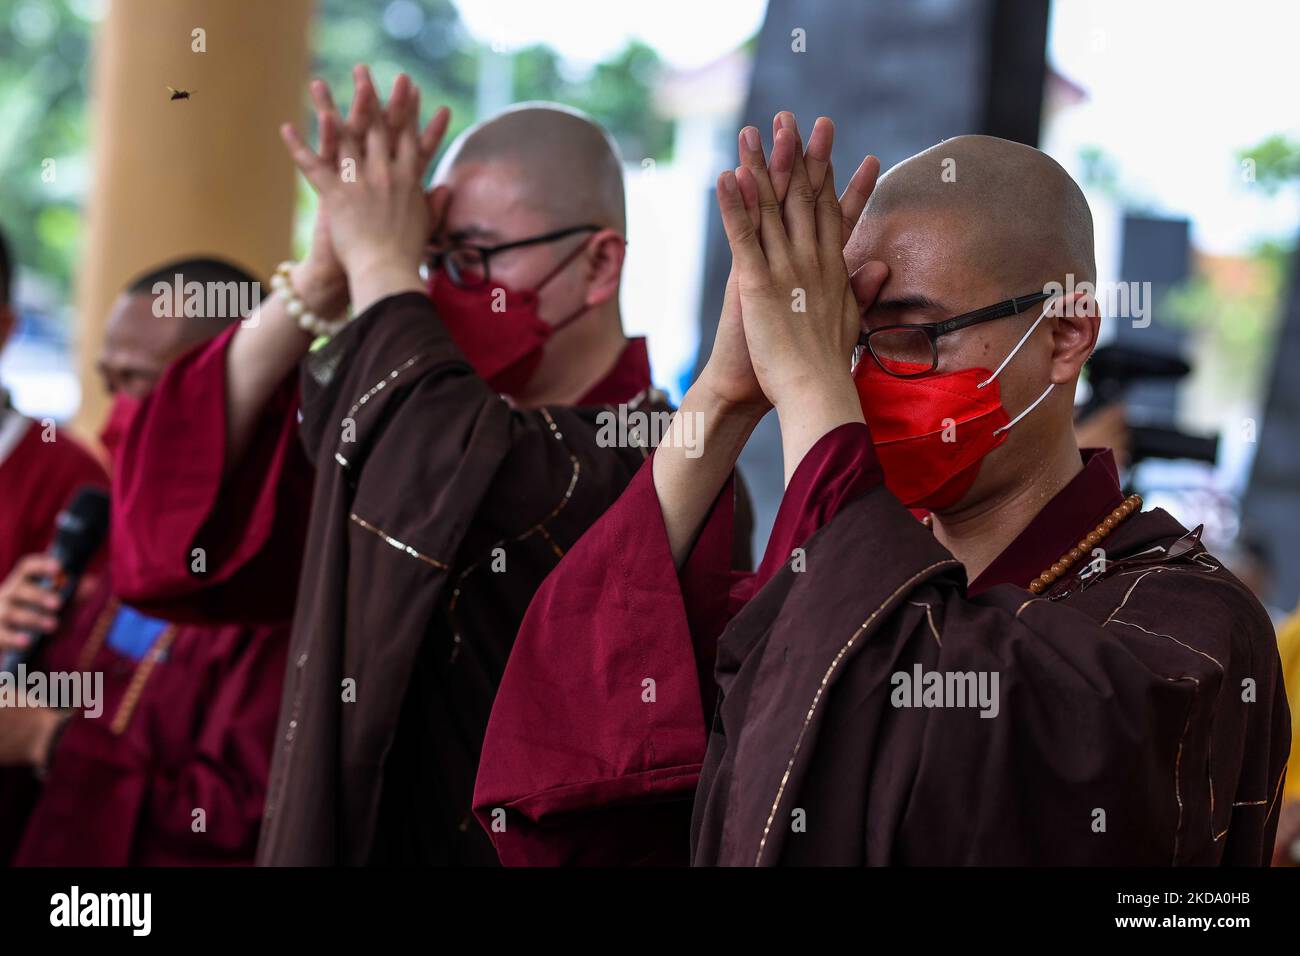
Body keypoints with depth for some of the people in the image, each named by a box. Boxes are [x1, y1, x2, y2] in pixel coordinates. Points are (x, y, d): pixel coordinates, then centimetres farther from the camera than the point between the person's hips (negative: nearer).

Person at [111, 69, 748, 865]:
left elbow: (459, 479, -35)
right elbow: (192, 505, -1)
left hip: (518, 851, -6)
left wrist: (381, 266, -19)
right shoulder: (449, 413, 4)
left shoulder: (655, 469, -17)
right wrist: (320, 283, -11)